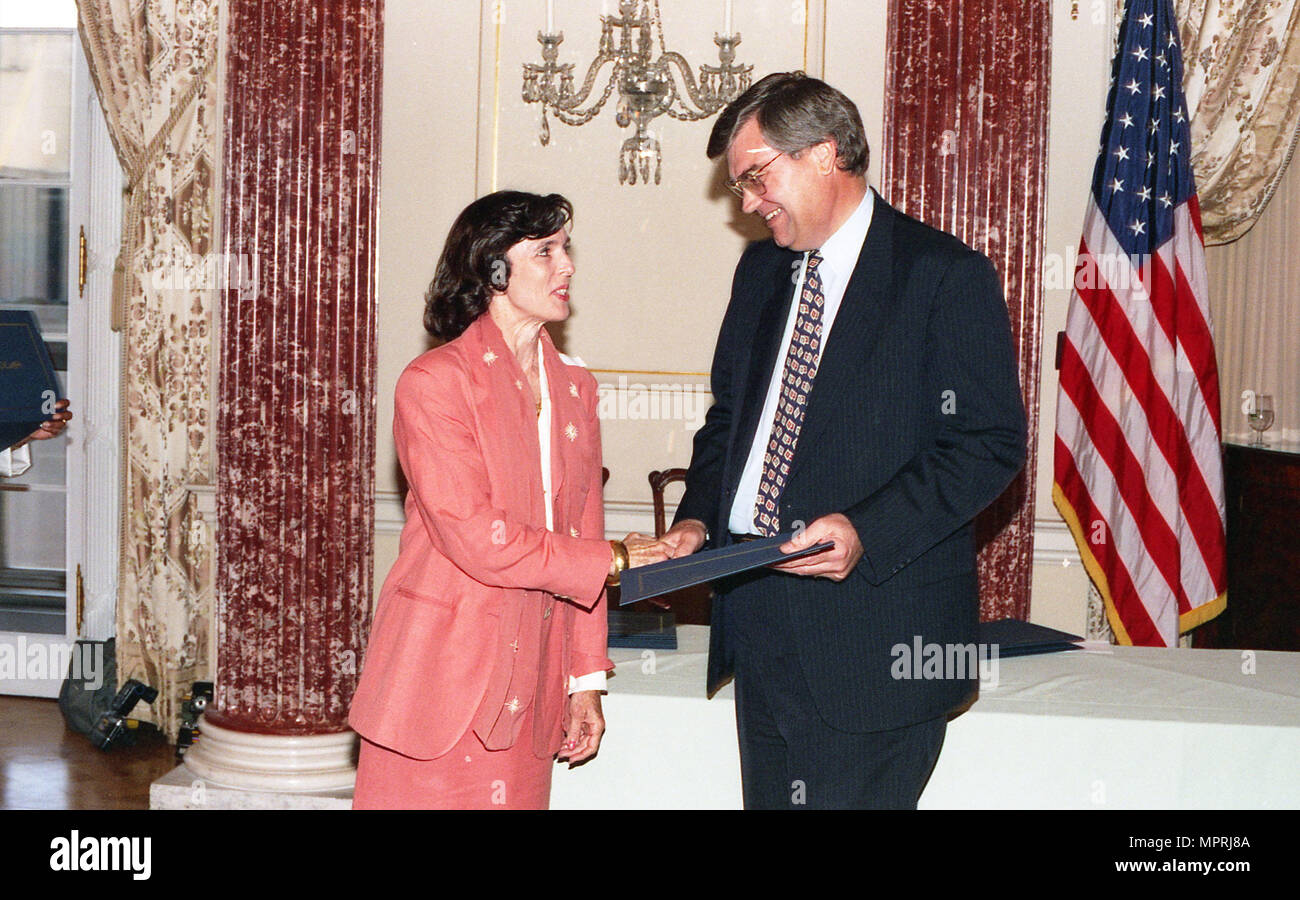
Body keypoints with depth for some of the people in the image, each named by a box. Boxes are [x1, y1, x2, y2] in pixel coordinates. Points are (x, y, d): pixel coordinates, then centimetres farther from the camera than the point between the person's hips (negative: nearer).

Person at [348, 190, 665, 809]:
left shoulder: (573, 387, 12)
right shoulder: (434, 383, -9)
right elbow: (476, 541, -16)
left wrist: (586, 679, 12)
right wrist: (614, 560, -9)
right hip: (442, 681, -5)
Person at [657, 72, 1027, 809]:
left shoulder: (947, 276, -7)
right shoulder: (761, 270, 16)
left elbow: (992, 441, -12)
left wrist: (867, 532, -22)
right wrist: (699, 516, 5)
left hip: (875, 631, -7)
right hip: (761, 623, 7)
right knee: (771, 798, 12)